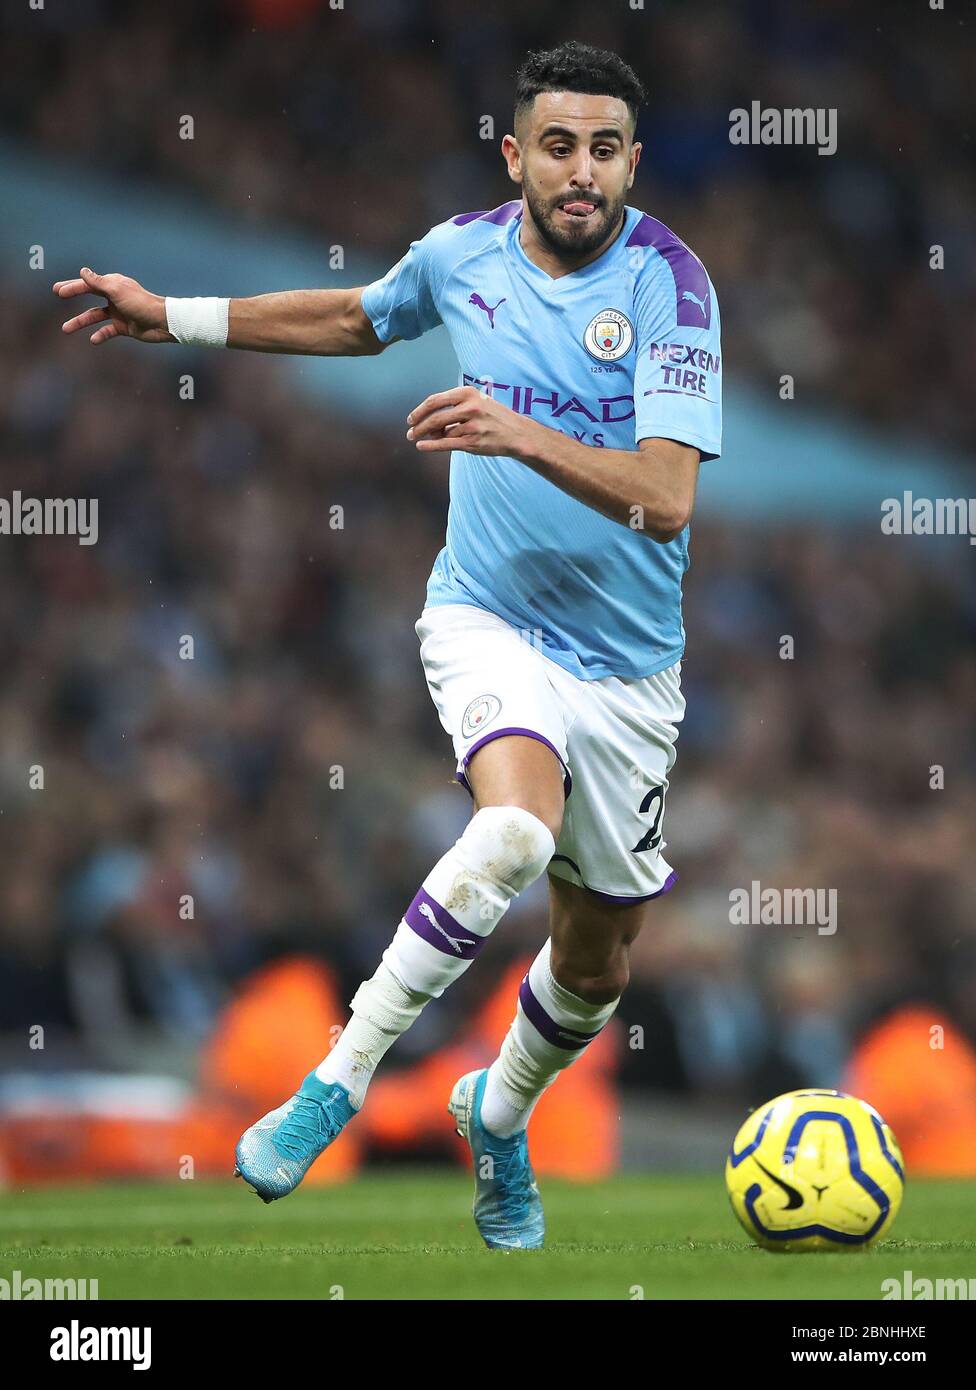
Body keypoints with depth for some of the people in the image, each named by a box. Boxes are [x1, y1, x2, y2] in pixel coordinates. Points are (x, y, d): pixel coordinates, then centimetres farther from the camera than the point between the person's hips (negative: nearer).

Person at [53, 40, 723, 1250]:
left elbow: (666, 499, -25)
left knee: (597, 965, 13)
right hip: (486, 617, 0)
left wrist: (522, 435, -39)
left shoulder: (668, 284, -16)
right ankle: (341, 1076, -22)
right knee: (517, 828, -33)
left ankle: (500, 1115, 45)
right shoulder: (463, 252, -4)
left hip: (624, 664, 0)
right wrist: (173, 318, 18)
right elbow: (358, 320, 21)